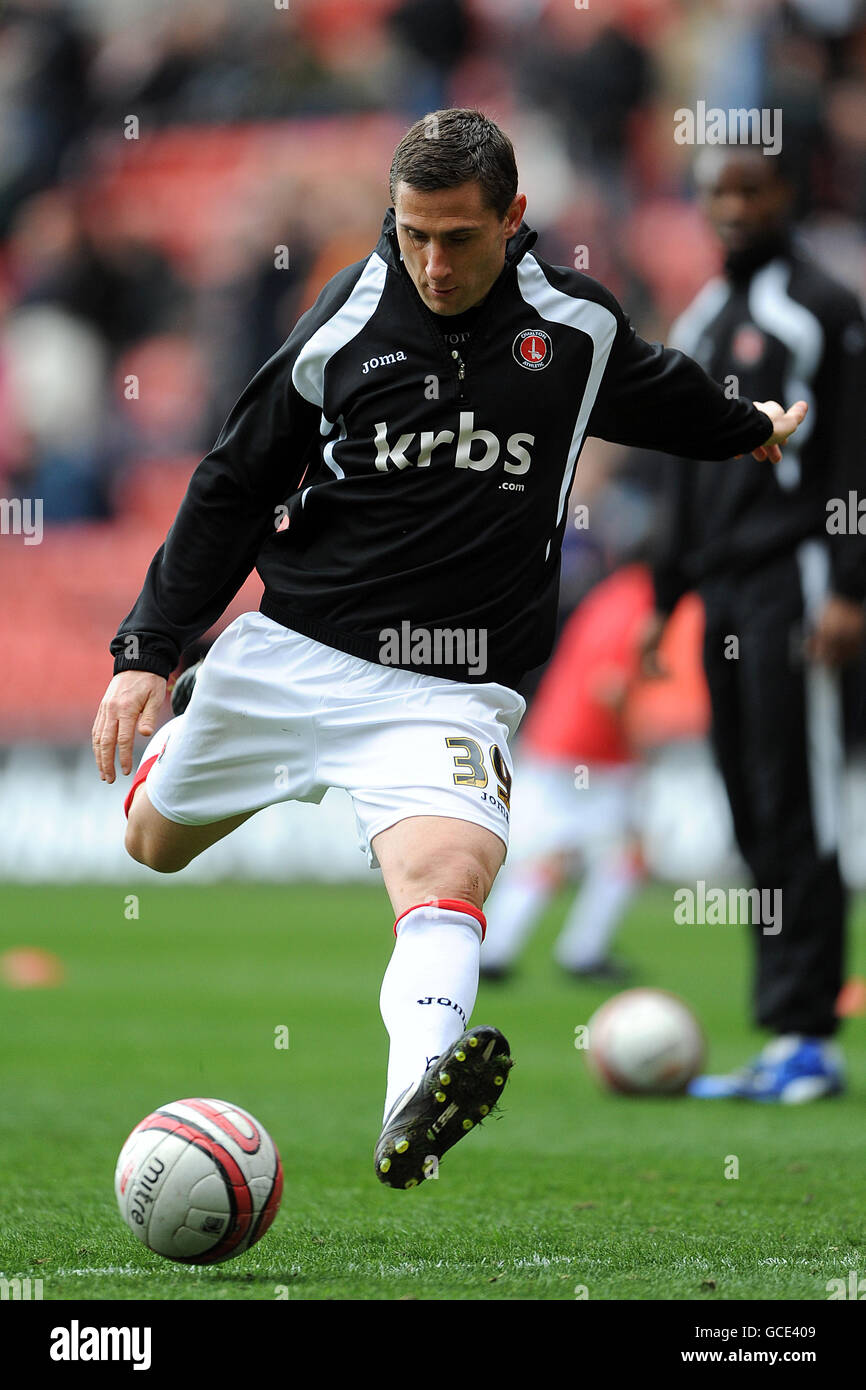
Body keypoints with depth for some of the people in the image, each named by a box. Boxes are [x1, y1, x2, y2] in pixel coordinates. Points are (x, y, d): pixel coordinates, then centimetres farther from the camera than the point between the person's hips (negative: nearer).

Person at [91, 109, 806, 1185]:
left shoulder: (576, 327, 0)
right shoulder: (346, 321, -4)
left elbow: (664, 395, 26)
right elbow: (231, 487, 6)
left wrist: (751, 430, 46)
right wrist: (146, 651, 0)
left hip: (447, 693, -2)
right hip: (286, 654, 2)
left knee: (448, 870, -30)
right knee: (154, 842, 19)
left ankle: (412, 1115, -55)